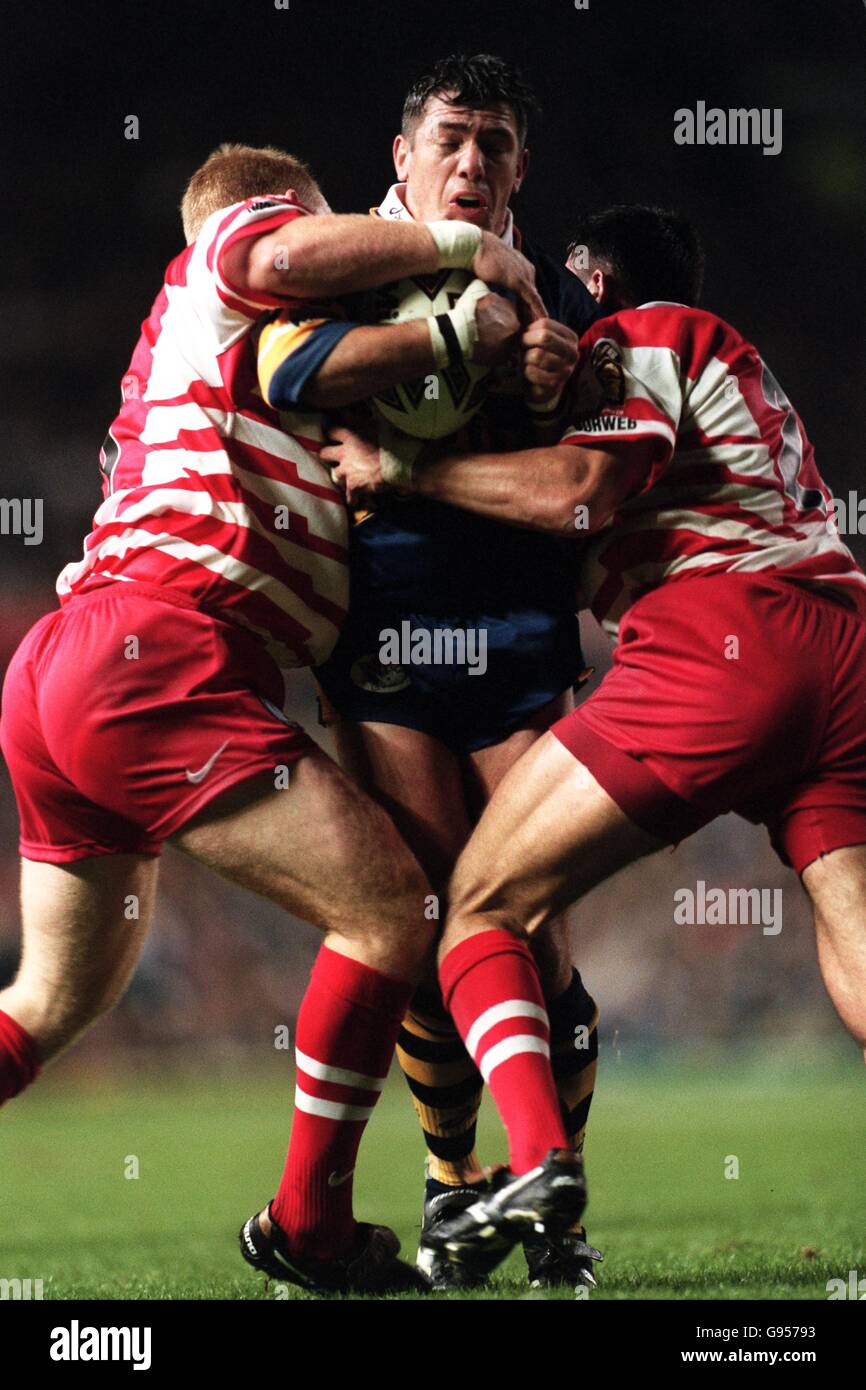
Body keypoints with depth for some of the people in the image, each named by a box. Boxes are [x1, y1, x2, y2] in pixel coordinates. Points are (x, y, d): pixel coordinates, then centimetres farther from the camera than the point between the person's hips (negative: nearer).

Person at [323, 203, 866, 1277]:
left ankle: (537, 1164, -20)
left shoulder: (641, 334, 10)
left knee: (481, 903, 0)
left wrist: (402, 469, 1)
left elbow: (581, 492, -7)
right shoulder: (738, 364, 36)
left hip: (717, 639, -8)